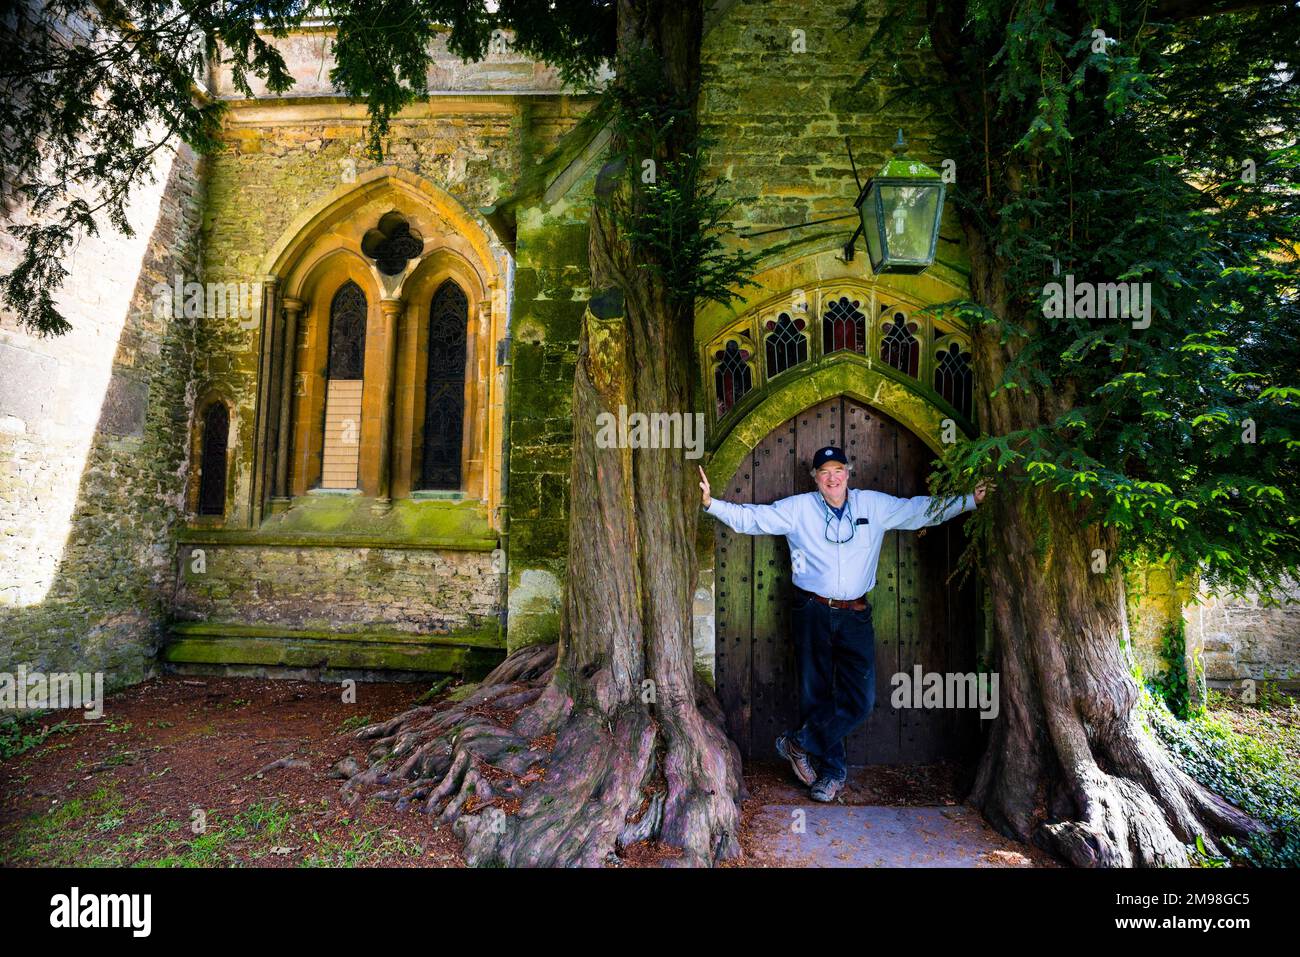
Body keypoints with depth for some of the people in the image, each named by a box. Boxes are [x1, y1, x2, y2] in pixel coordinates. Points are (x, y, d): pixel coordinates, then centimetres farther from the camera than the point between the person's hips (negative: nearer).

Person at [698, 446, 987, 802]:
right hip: (813, 612, -1)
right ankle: (831, 770, 23)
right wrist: (712, 503, -15)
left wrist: (969, 500, 7)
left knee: (860, 699, -4)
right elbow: (751, 517, -4)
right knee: (817, 693, 6)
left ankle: (799, 743, 13)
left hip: (855, 615, 2)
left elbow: (923, 509, 12)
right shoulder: (798, 508, 0)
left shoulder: (875, 505, 6)